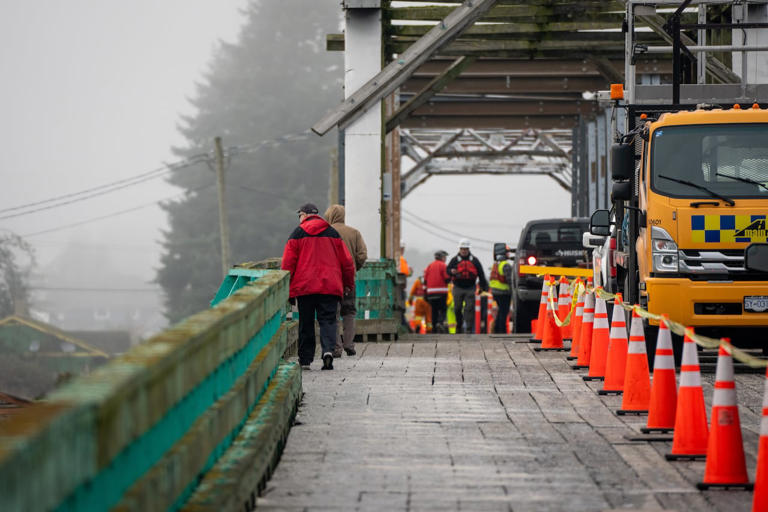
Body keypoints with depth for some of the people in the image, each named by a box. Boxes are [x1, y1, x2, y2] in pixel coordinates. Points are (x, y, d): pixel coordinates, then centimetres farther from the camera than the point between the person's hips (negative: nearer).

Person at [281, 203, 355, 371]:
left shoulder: (297, 233, 3)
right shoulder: (333, 233, 10)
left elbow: (288, 262, -1)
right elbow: (347, 261, 10)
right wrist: (348, 283, 21)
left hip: (304, 286, -1)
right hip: (330, 286, 1)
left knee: (306, 323, 7)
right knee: (328, 320, 0)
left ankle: (305, 360, 9)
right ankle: (328, 349, -24)